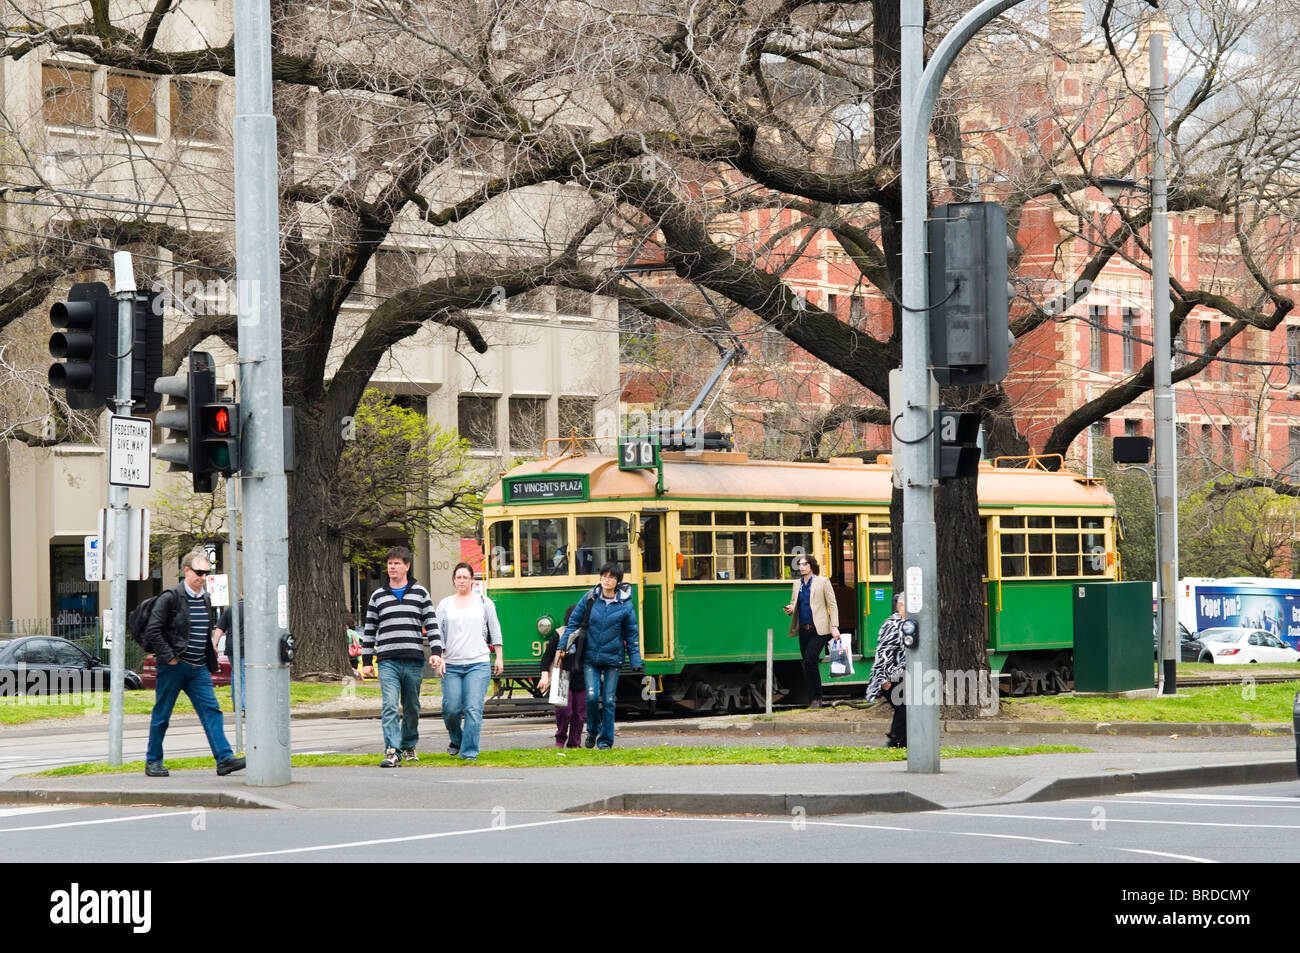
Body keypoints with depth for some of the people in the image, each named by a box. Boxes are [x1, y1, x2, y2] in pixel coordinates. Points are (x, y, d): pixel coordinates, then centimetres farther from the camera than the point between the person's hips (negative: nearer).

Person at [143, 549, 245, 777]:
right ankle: (152, 762, 15)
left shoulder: (205, 599, 13)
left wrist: (211, 663, 17)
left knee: (211, 711, -5)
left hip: (198, 668, 6)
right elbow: (152, 630, -14)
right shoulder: (171, 598, -9)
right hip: (174, 666, -6)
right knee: (162, 714, 4)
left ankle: (224, 758, -11)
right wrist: (168, 657, -16)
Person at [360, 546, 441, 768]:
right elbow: (370, 631, 15)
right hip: (387, 661, 0)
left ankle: (408, 746, 28)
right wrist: (366, 660, 11)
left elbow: (432, 624, 7)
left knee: (411, 708, 10)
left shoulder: (420, 593, 9)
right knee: (389, 707, -14)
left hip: (414, 661, 1)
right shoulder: (378, 596, 11)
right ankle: (392, 752, -19)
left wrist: (436, 652, -5)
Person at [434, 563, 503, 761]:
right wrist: (439, 658, -2)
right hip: (451, 665, 1)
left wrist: (499, 657, 9)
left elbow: (495, 631, 13)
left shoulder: (484, 603, 10)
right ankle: (456, 741, 25)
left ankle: (469, 752, -8)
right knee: (451, 709, -2)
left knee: (473, 709, -11)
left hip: (477, 664, -1)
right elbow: (438, 633, 8)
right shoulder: (445, 604, 11)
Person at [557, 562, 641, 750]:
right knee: (592, 696, -9)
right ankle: (592, 731, 16)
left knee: (608, 700, 0)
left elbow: (632, 635, 4)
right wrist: (562, 647, 2)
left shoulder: (625, 605, -2)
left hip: (612, 659, -1)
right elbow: (573, 623, 7)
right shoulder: (590, 599, 0)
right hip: (590, 658, 1)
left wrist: (635, 662, 2)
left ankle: (605, 740, 11)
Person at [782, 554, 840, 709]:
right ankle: (814, 700, 15)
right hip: (804, 630, 6)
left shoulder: (823, 582, -1)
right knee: (809, 664, 7)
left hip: (819, 630, -6)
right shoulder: (797, 584, 14)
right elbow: (794, 603, 23)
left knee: (809, 661, -19)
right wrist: (790, 610, -2)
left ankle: (815, 698, -9)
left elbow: (832, 605, -2)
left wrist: (834, 627, -11)